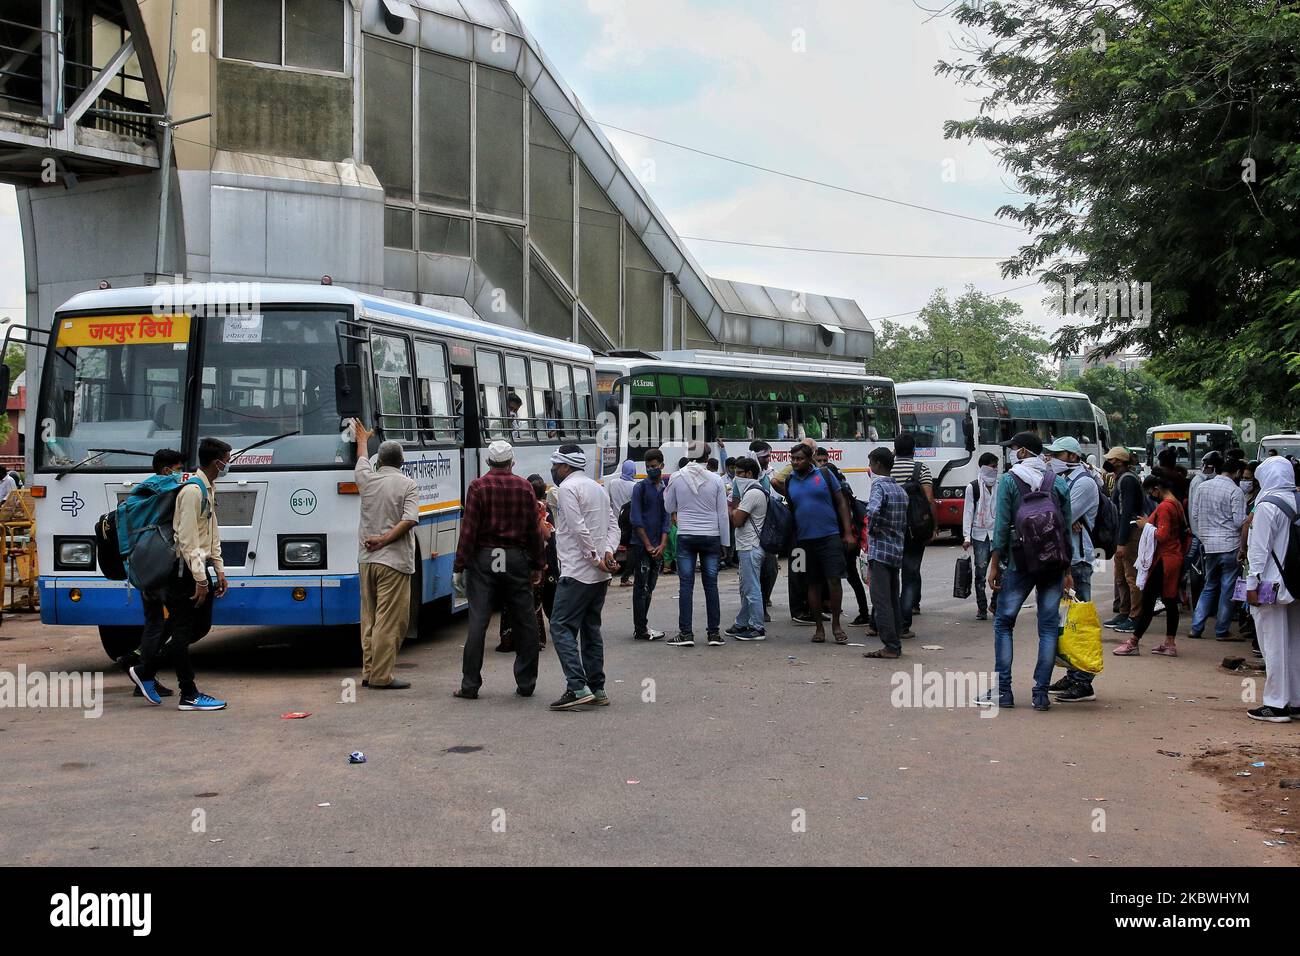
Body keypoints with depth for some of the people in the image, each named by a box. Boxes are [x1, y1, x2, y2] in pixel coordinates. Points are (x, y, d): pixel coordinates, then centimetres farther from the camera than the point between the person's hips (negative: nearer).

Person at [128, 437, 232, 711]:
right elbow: (187, 539, -20)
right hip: (186, 572, -10)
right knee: (183, 632, -2)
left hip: (201, 569, 10)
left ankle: (145, 670, 23)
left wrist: (219, 571, 17)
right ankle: (189, 696, 2)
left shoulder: (209, 489, 15)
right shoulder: (192, 490, -16)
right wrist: (200, 578, -21)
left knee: (201, 627, 14)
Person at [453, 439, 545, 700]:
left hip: (484, 559, -2)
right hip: (516, 559, 2)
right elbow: (535, 529, 5)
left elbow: (469, 528, -8)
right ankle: (526, 683, 13)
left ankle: (470, 685, 0)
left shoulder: (478, 486, -4)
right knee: (525, 622, 10)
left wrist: (460, 565, -4)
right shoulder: (524, 487, 4)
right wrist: (539, 565, 12)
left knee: (478, 622, -1)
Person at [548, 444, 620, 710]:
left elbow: (579, 529, -18)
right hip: (600, 576, 9)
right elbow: (613, 525, 13)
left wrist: (595, 558, -13)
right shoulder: (598, 488, 19)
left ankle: (578, 688, -17)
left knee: (562, 627, -8)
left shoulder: (568, 488, -10)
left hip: (577, 573, -9)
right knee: (591, 629, 13)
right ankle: (596, 688, 14)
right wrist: (608, 552, -1)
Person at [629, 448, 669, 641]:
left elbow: (667, 519, 9)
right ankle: (640, 630, -3)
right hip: (641, 546, -5)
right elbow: (636, 520, -8)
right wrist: (648, 545, -10)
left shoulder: (666, 488, 10)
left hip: (657, 548, 5)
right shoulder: (640, 487, -4)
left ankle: (642, 626, 19)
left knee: (649, 588, 11)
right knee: (642, 588, -5)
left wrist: (662, 545, -3)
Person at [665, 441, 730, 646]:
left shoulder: (677, 478, -5)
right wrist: (724, 543, 7)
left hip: (685, 536, -1)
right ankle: (714, 633, 9)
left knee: (686, 585, 2)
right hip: (711, 537, 1)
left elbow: (669, 508, 7)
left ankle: (686, 633, 0)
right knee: (711, 585, 6)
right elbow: (723, 515, 0)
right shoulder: (715, 480, -3)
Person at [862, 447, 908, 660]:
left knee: (881, 599, -7)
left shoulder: (879, 485, -12)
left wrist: (872, 529, -16)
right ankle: (895, 644, 15)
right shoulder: (900, 489, 14)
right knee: (894, 598, 12)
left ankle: (890, 645, -9)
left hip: (880, 551, -9)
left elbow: (873, 510, -32)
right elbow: (905, 523, 20)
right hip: (897, 550, 9)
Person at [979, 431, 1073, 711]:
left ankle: (1003, 691, 4)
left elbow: (1002, 526, -7)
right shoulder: (1058, 483, 7)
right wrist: (1067, 570, 11)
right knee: (1049, 626, 6)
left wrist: (995, 565, -1)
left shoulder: (1009, 481, -3)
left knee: (1004, 623, 7)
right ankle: (1041, 693, 4)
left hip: (1019, 562, -3)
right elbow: (1068, 527, 6)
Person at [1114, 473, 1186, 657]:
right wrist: (1150, 523, 14)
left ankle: (1133, 643, -4)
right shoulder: (1177, 504, 12)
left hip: (1163, 560, -10)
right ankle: (1170, 643, 13)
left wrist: (1146, 526, -9)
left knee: (1148, 600, -6)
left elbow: (1162, 535, -23)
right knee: (1170, 601, 10)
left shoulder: (1164, 506, -17)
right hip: (1175, 557, 10)